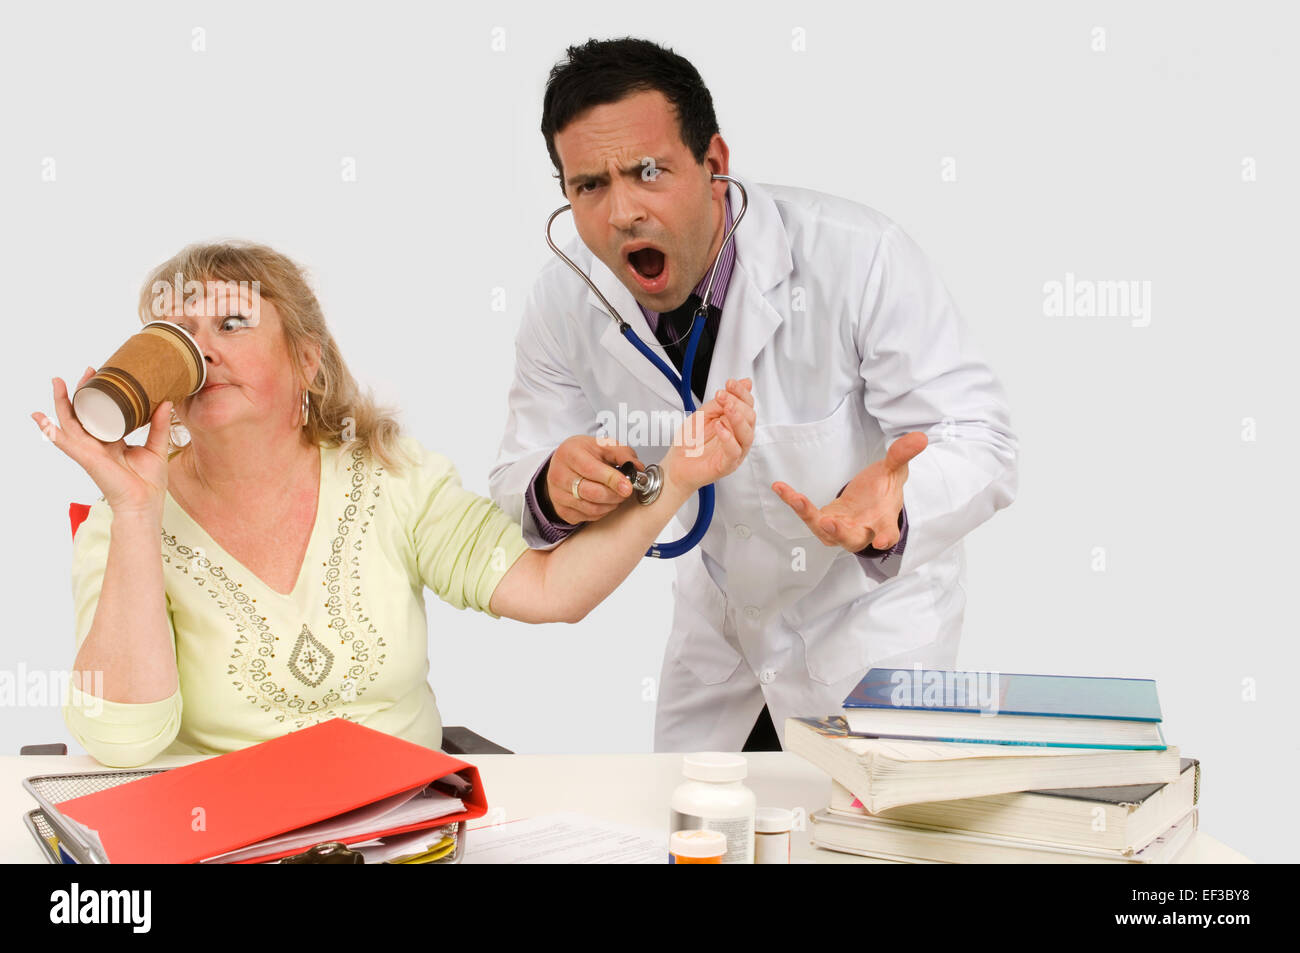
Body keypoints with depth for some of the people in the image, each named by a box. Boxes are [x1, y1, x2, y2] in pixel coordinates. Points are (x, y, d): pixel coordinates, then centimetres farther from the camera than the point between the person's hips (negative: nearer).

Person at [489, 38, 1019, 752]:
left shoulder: (858, 258, -30)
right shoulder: (564, 303, -17)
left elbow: (977, 443, -27)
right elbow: (519, 478, -8)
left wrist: (890, 504, -50)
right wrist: (554, 489, -34)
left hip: (872, 609, -4)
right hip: (719, 617, 4)